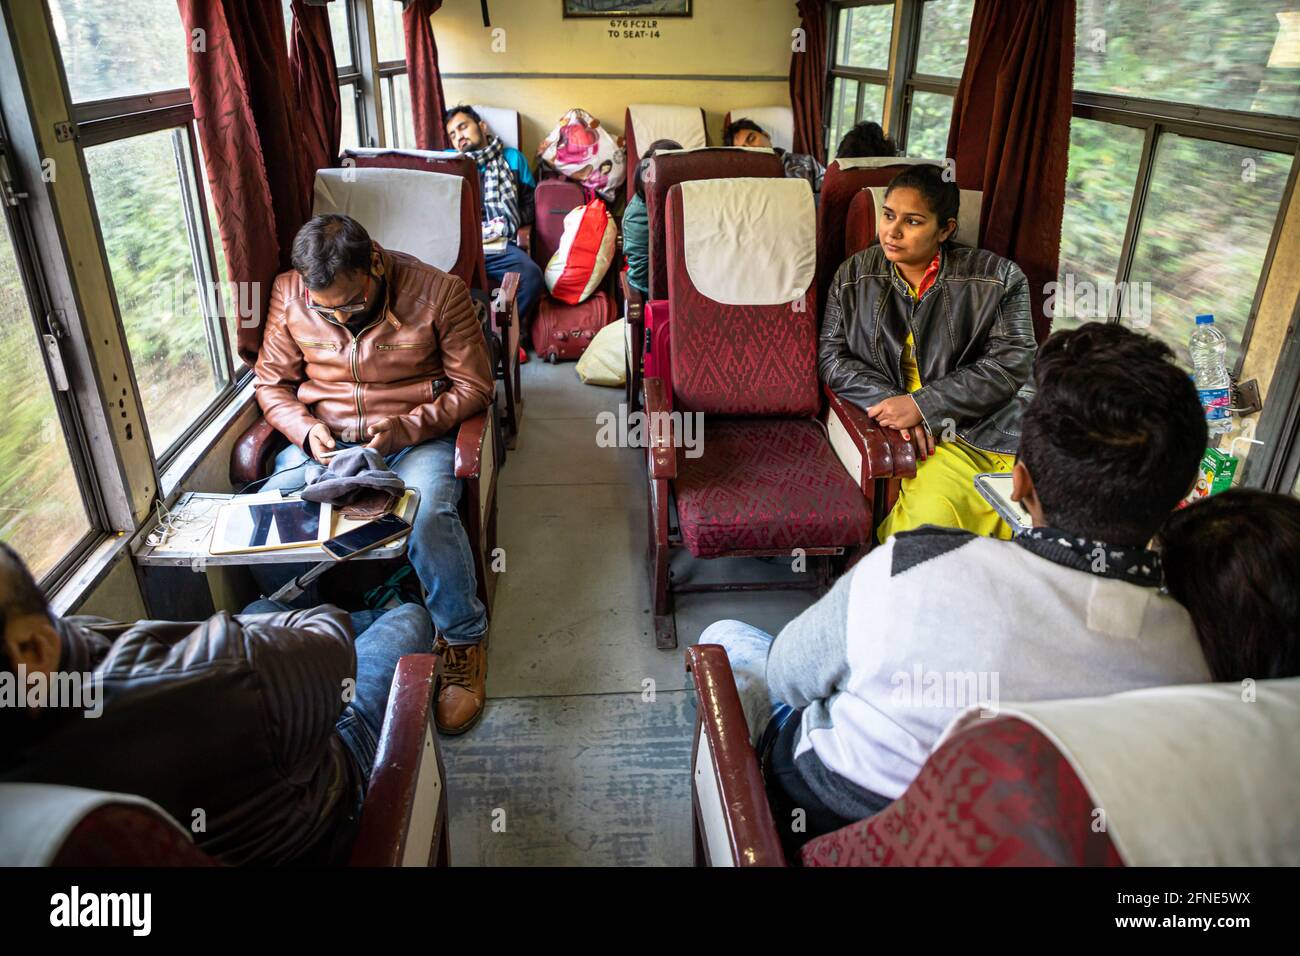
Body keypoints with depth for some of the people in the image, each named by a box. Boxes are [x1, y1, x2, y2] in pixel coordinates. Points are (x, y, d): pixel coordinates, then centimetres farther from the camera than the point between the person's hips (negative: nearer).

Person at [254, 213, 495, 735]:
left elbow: (473, 385, -8)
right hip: (325, 437, 3)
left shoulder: (438, 292, -13)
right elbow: (272, 382, 8)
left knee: (428, 516, -34)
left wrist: (406, 427, -21)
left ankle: (464, 639, -8)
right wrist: (306, 429, -13)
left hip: (416, 433, -3)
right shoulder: (289, 295, -3)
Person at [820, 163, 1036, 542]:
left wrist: (923, 405, -15)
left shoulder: (996, 277, 2)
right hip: (924, 438, -1)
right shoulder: (855, 276, 9)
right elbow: (832, 356, 4)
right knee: (934, 513, -29)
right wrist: (892, 402, -13)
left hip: (990, 426, 1)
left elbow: (1011, 362, -5)